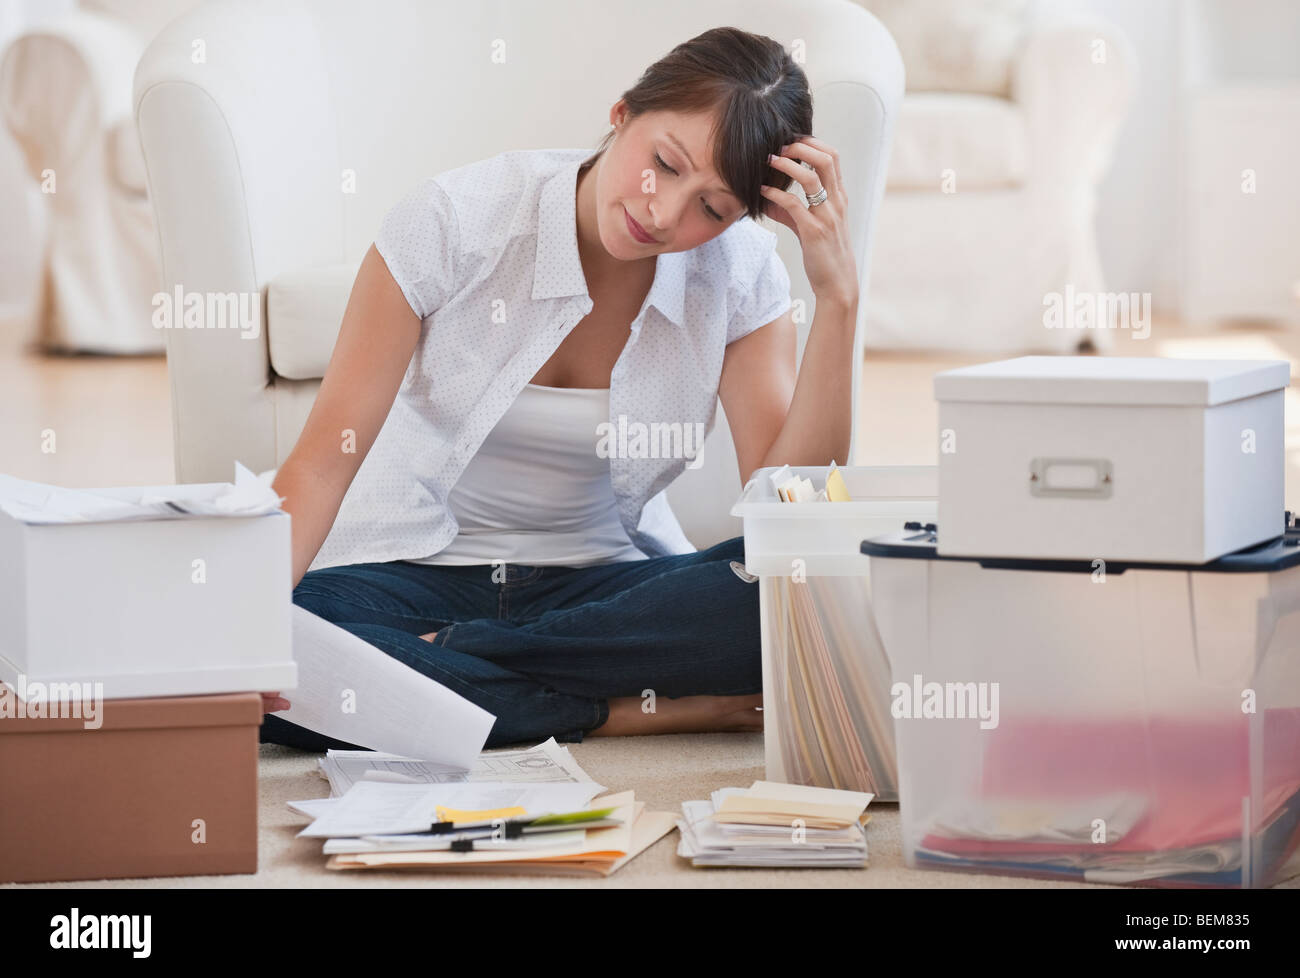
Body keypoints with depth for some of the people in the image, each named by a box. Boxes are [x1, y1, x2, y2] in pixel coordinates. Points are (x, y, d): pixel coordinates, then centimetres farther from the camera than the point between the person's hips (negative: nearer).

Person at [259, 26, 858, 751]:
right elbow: (326, 454, -17)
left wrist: (838, 299, -22)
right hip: (412, 567, -1)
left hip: (602, 581, 2)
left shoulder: (741, 273, -7)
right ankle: (653, 709, -25)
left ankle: (446, 650, -19)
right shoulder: (460, 220, -15)